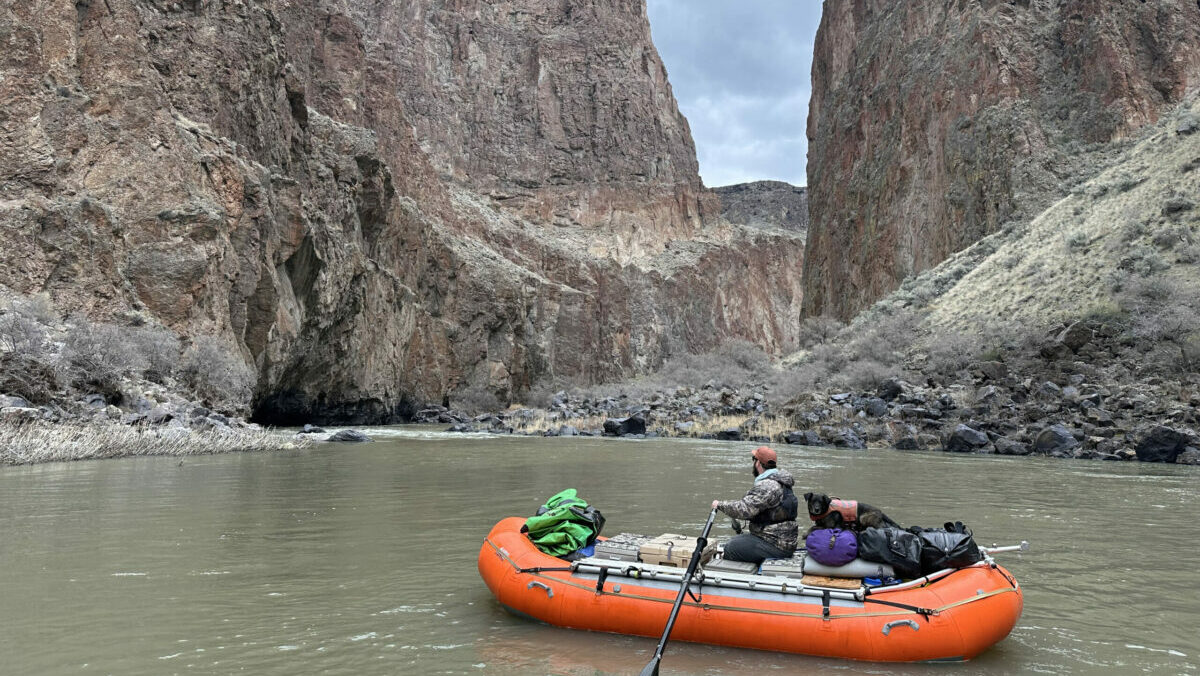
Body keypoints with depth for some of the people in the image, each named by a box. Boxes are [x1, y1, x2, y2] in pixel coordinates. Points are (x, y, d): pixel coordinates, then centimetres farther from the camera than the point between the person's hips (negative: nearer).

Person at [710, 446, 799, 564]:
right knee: (735, 540, 17)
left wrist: (720, 505, -12)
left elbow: (744, 509, -26)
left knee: (730, 549, -12)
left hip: (777, 545, -10)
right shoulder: (779, 482, 12)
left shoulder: (767, 486, -21)